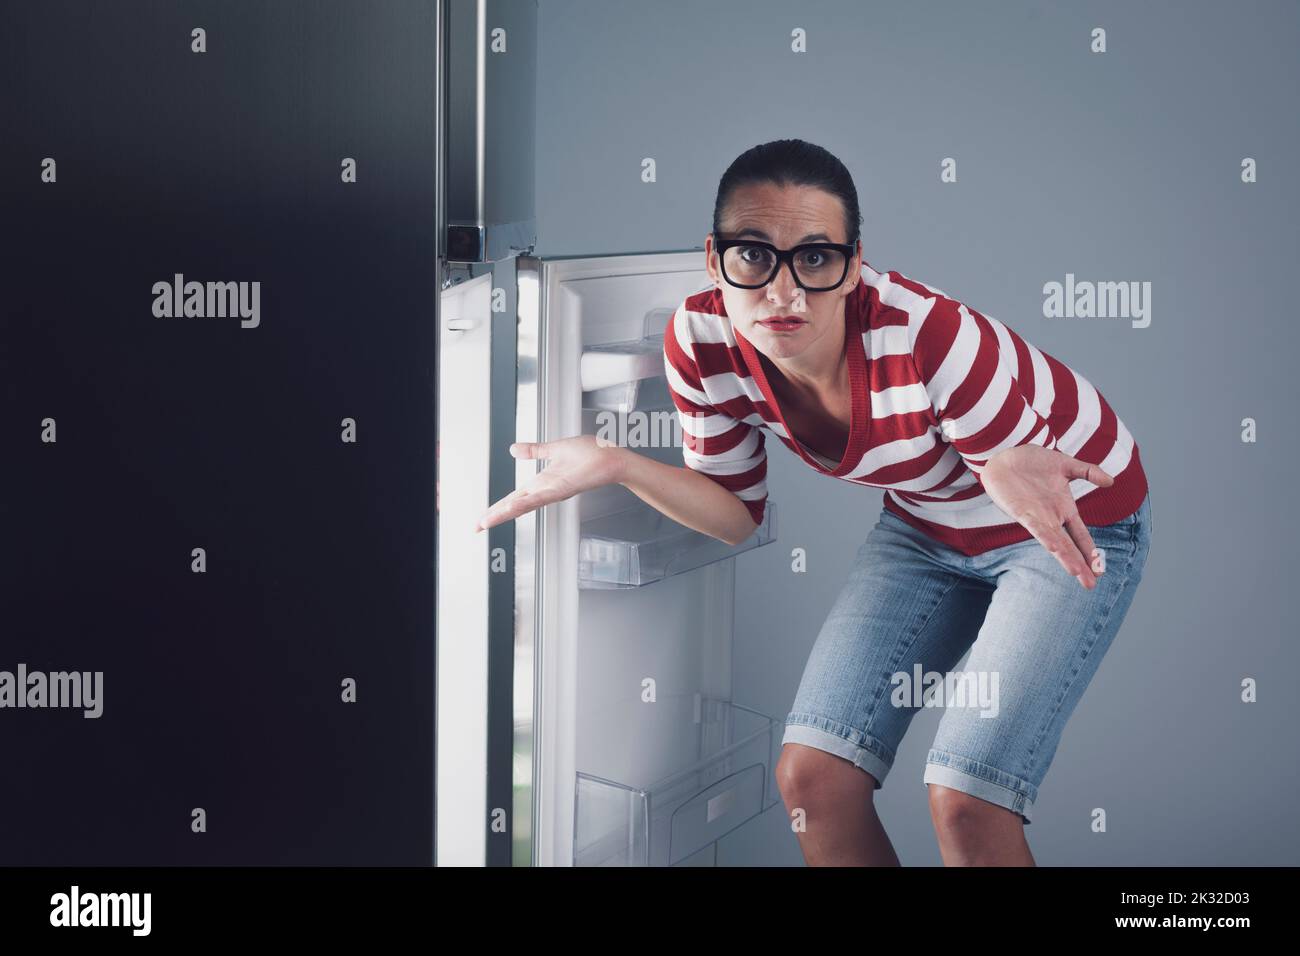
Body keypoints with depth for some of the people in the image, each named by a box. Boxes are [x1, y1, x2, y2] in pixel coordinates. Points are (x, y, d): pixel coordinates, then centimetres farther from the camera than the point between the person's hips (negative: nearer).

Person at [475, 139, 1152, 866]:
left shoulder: (927, 337, -36)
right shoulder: (702, 344, -20)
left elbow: (1016, 466, -20)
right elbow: (737, 514, -6)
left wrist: (1009, 474, -44)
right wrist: (617, 465, -23)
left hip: (1074, 517, -5)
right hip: (928, 523, 5)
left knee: (966, 802, -15)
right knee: (812, 778, -4)